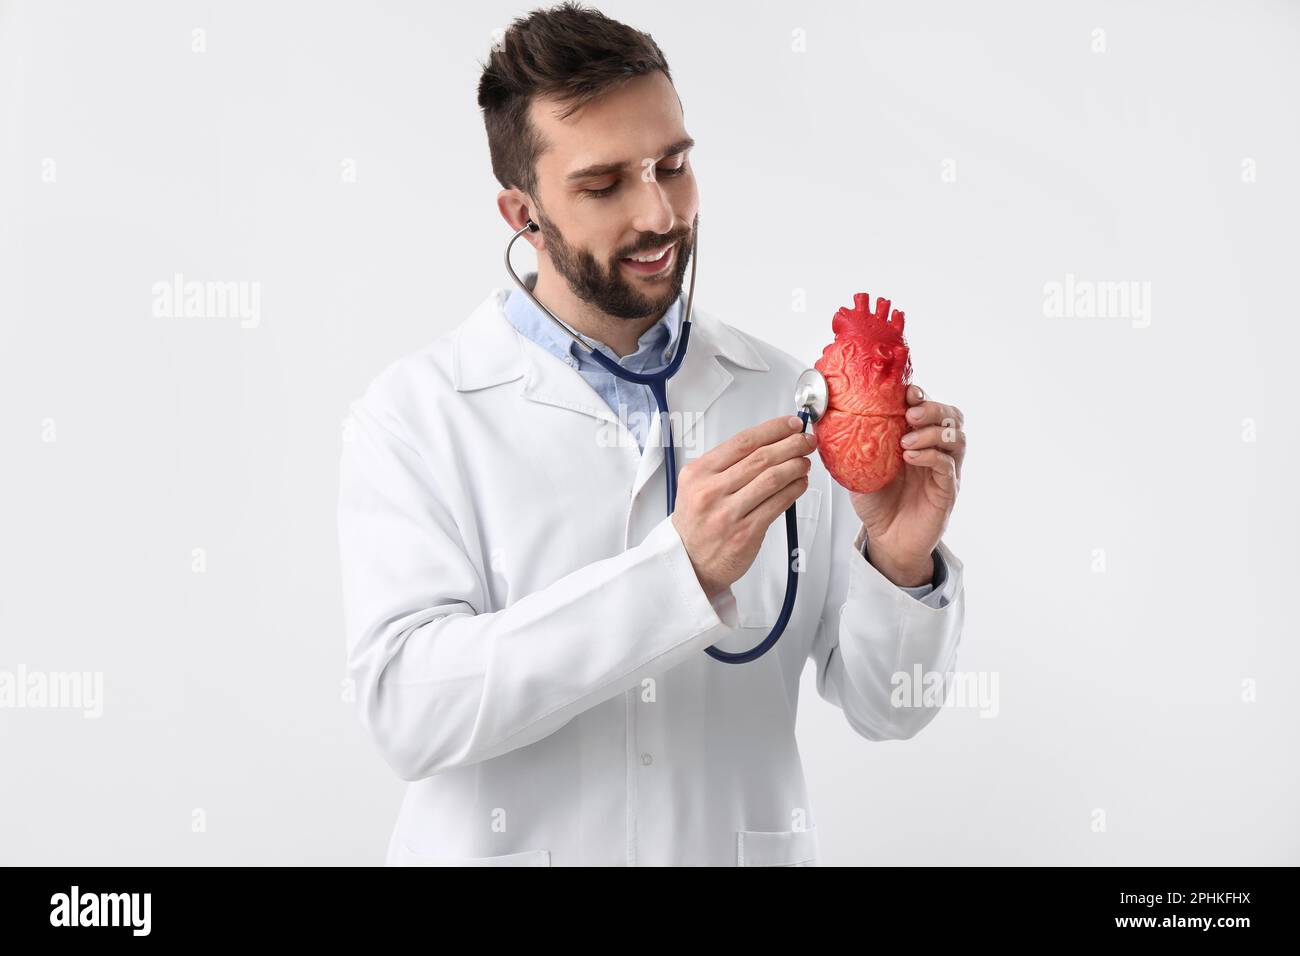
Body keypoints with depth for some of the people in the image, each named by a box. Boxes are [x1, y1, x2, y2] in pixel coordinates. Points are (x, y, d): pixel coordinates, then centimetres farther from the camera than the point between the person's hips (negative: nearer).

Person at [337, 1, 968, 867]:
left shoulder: (785, 398, -5)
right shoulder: (415, 412, -11)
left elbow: (884, 708, -3)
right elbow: (406, 703, -23)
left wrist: (900, 566, -23)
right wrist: (682, 572, -30)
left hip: (750, 843, 2)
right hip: (507, 844, -2)